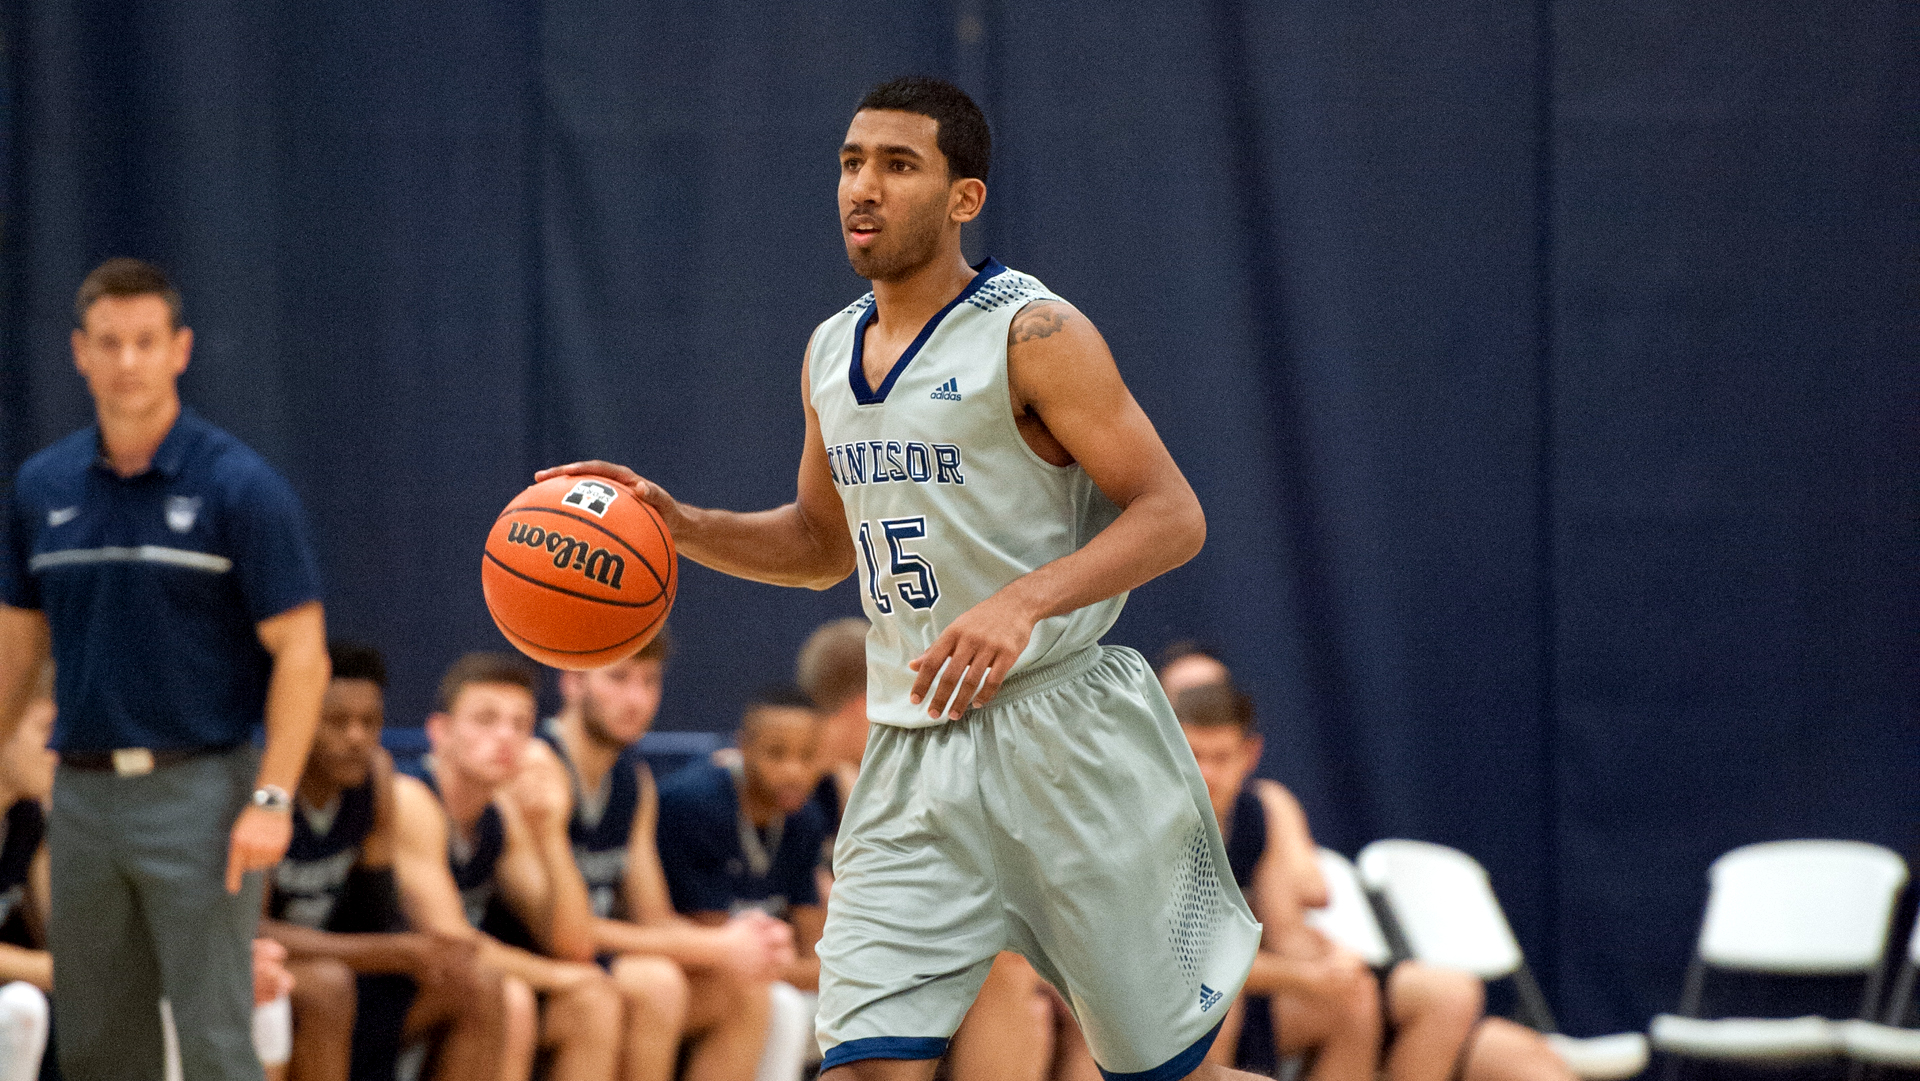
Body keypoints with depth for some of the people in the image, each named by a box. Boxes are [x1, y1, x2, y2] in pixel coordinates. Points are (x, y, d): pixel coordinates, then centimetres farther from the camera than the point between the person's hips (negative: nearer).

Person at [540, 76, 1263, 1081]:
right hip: (914, 761, 5)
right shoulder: (830, 352, 12)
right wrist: (681, 526, 8)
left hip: (1061, 737, -5)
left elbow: (1172, 517, -14)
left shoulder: (1034, 336, -10)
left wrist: (1025, 601, -29)